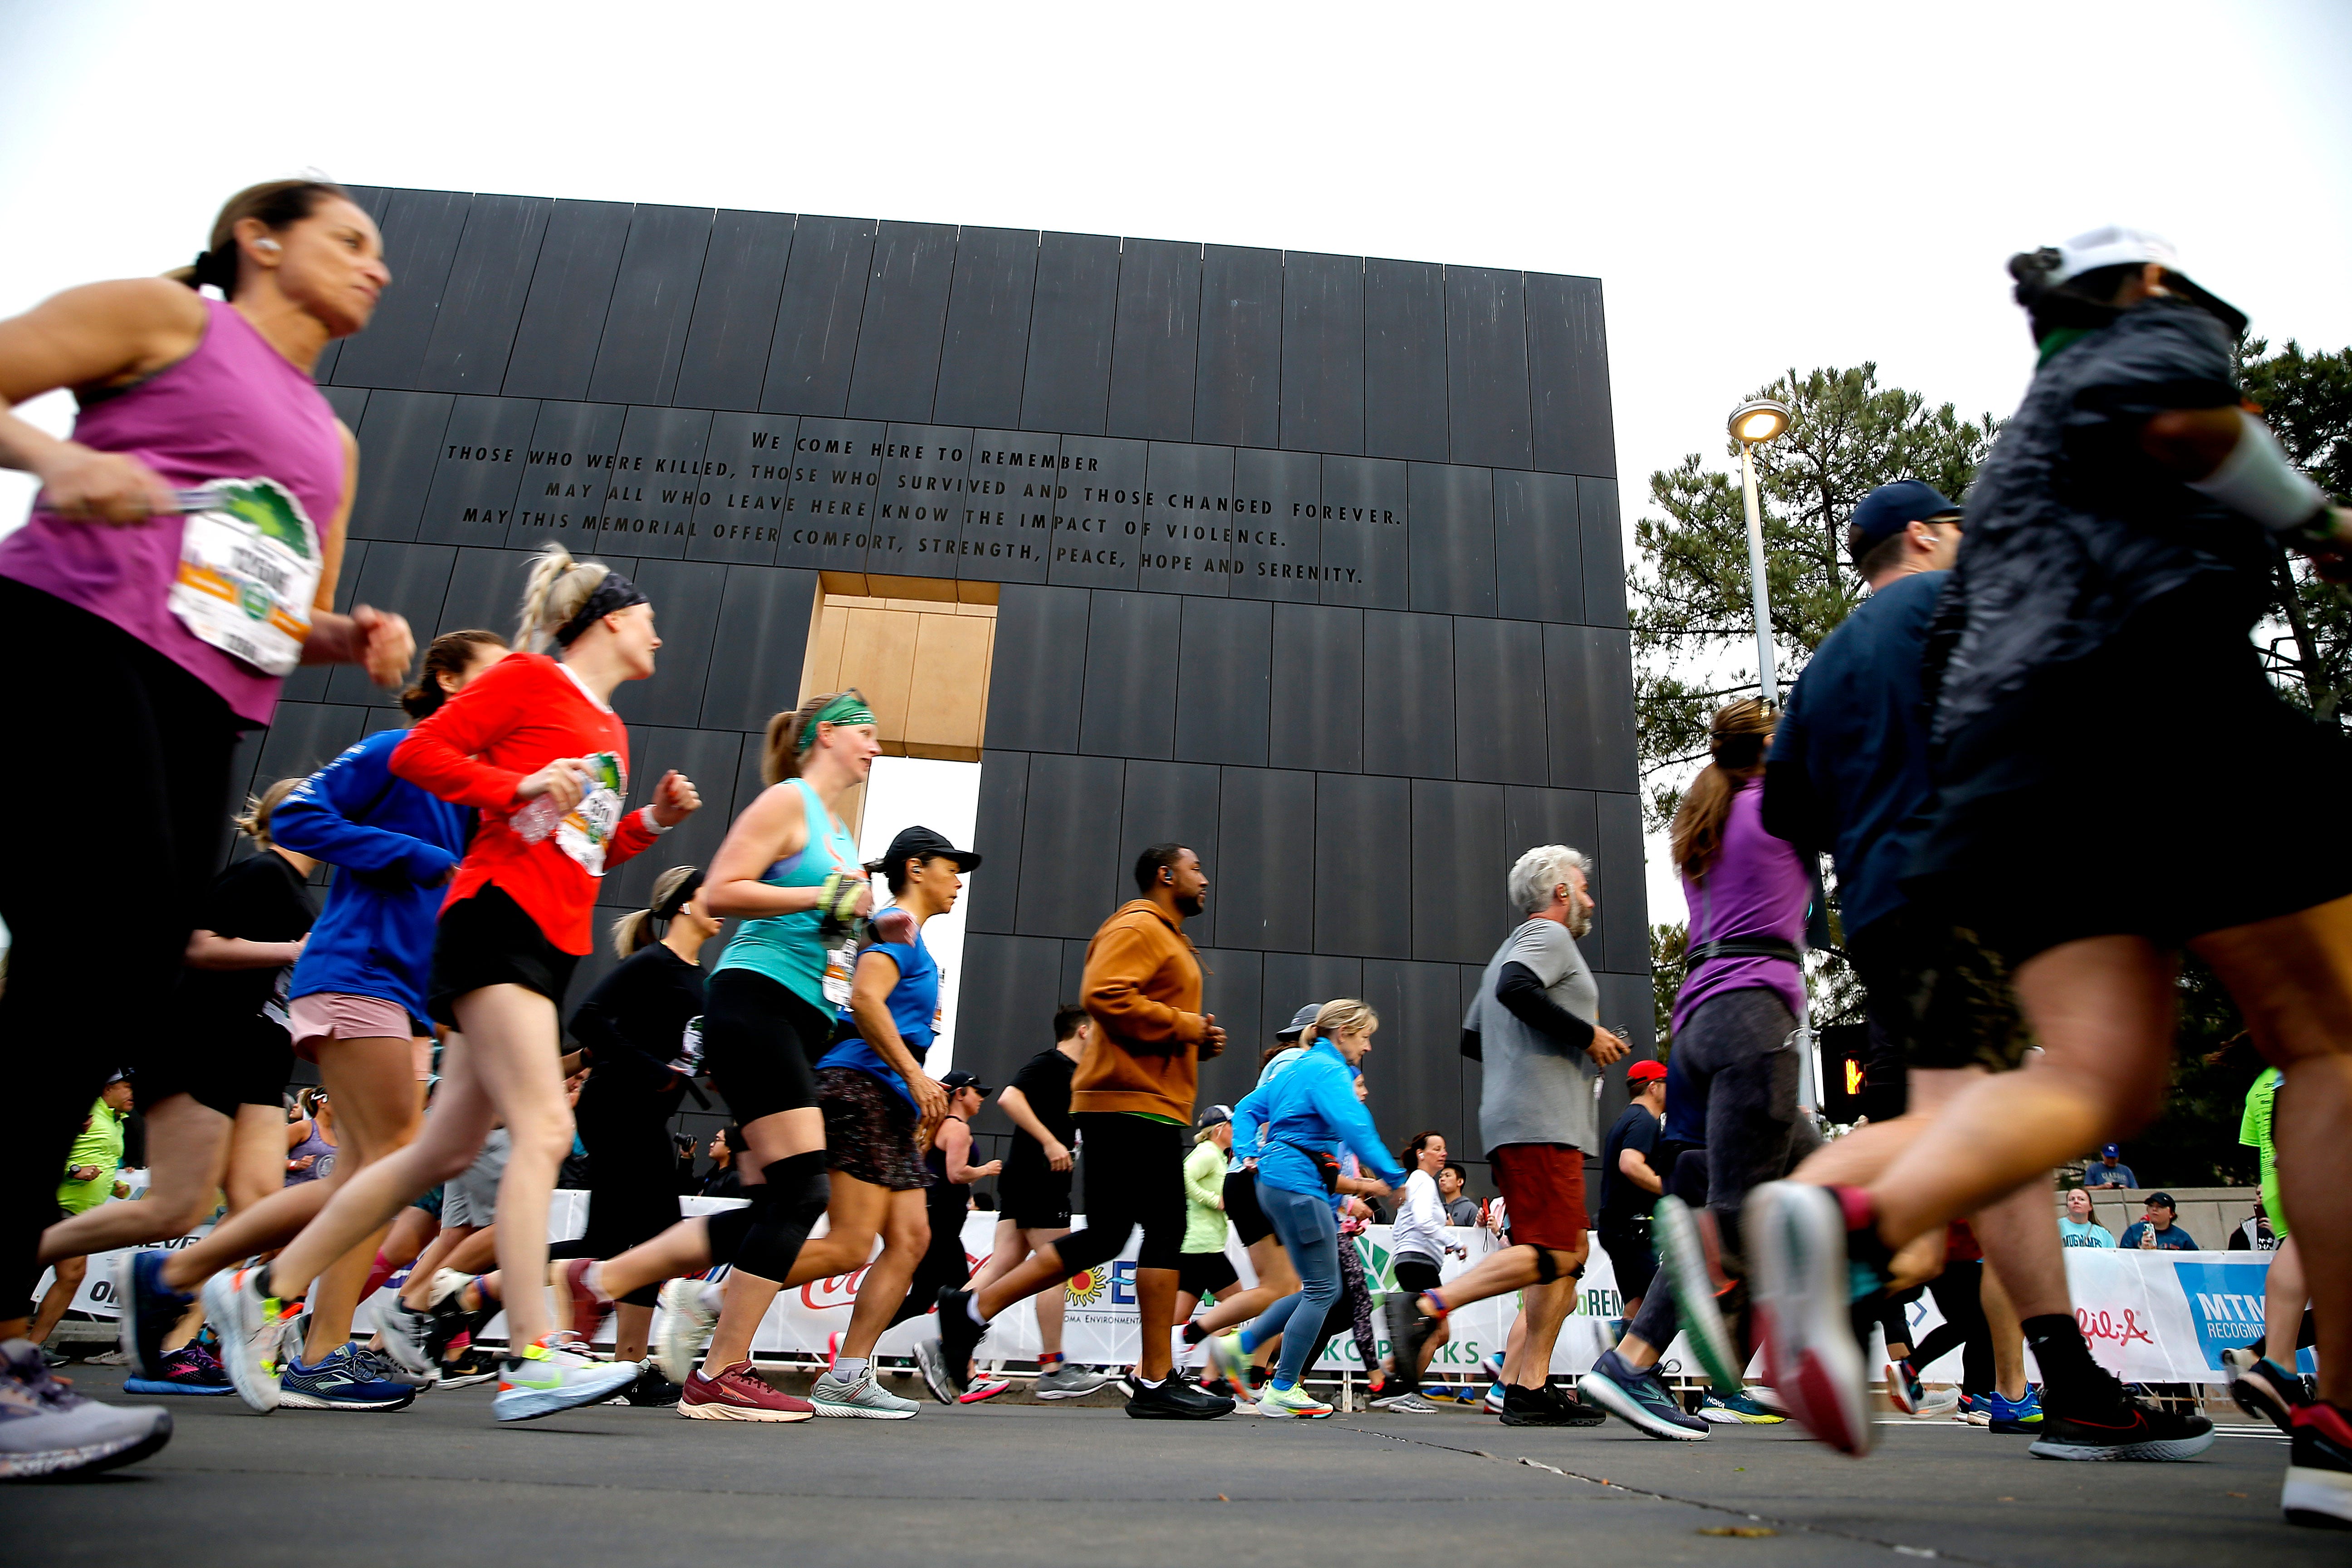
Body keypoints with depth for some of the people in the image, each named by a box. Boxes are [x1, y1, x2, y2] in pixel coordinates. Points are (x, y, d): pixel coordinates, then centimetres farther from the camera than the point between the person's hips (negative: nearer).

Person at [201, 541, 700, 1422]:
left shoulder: (611, 731, 23)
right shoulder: (529, 679, 0)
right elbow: (416, 753, -6)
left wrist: (651, 822, 10)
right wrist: (521, 787, -16)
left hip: (552, 950, 9)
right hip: (499, 920, -9)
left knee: (446, 1153, 10)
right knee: (544, 1129, -17)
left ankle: (261, 1291, 23)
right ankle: (534, 1357, -17)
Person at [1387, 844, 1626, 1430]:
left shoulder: (1513, 948, 28)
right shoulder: (1548, 935, -1)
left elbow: (1472, 1038, 27)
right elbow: (1516, 989, -23)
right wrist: (1586, 1035, -13)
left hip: (1515, 1126, 10)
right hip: (1541, 1123, -10)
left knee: (1569, 1256, 9)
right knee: (1550, 1255, -15)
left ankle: (1530, 1388, 4)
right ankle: (1426, 1307, -21)